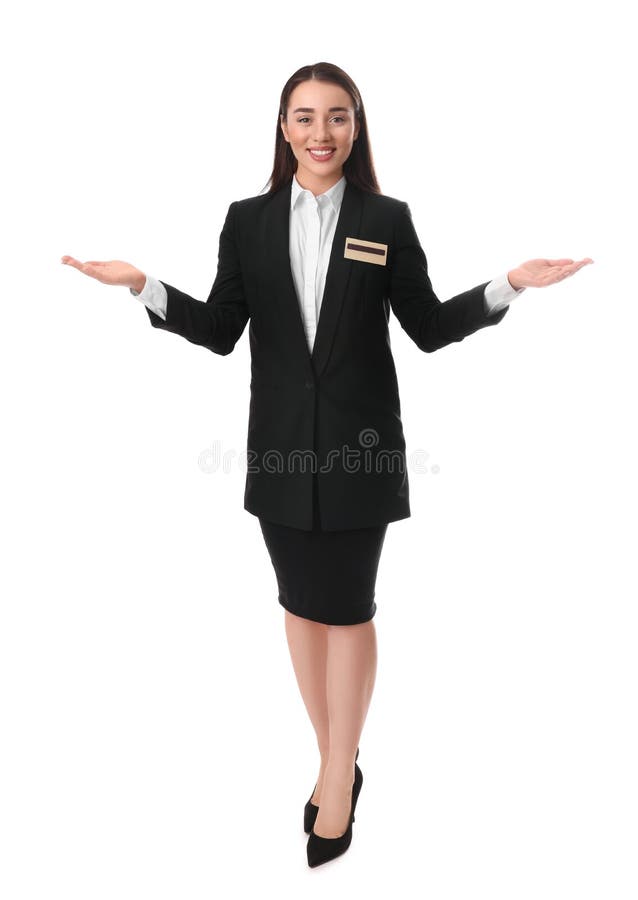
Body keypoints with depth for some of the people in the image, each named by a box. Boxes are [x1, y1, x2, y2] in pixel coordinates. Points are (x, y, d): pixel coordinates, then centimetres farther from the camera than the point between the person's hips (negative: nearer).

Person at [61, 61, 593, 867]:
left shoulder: (388, 220, 2)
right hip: (280, 445, 3)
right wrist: (142, 285, -7)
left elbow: (429, 327, 3)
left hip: (360, 441, -2)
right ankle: (336, 763, 31)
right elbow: (220, 332, 3)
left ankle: (337, 775, 24)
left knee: (346, 611, 4)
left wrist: (509, 285, -7)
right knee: (301, 607, 11)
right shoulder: (247, 220, 6)